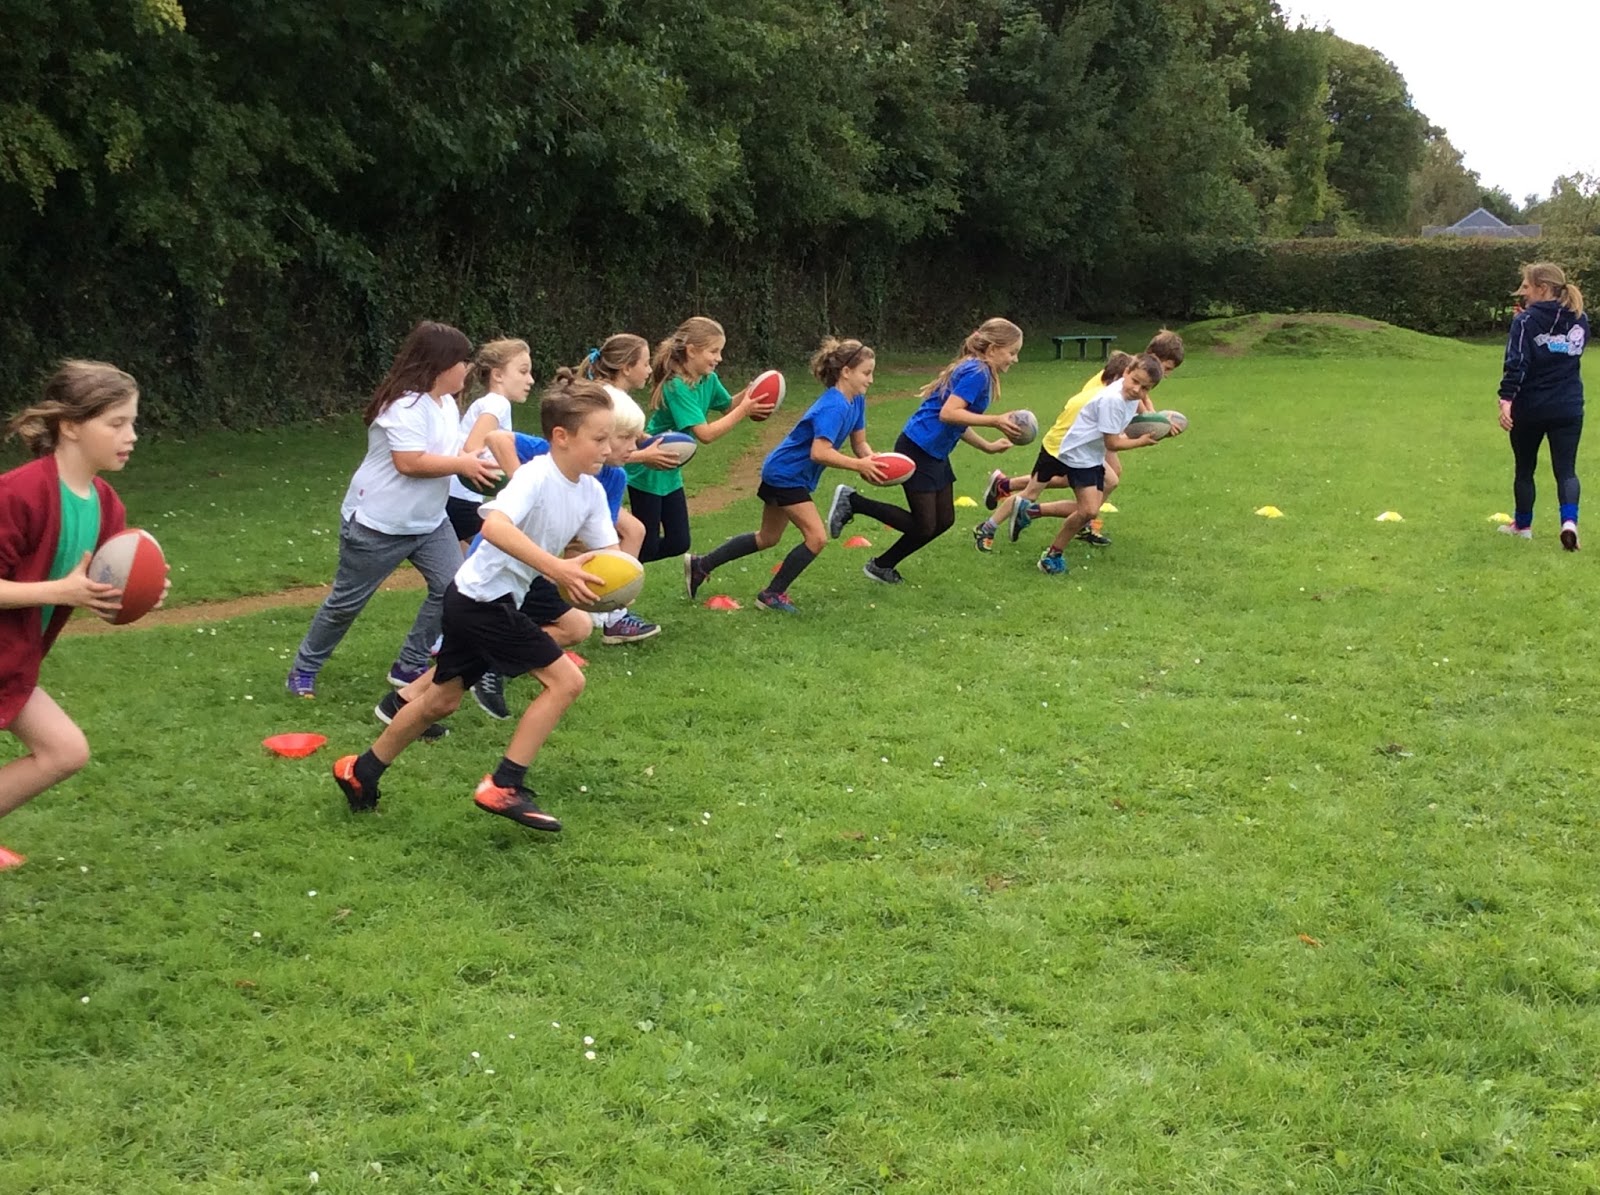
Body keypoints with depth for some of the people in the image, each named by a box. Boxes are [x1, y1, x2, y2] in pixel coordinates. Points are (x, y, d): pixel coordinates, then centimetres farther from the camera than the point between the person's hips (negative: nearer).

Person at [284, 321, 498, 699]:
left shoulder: (446, 403, 7)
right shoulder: (407, 406, -23)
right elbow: (410, 462, -30)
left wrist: (473, 462, -4)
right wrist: (462, 465, -23)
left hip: (428, 522, 8)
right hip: (378, 525, -8)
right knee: (347, 601, 5)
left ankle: (410, 666, 10)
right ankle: (304, 669, 23)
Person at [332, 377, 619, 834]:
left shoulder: (591, 491, 3)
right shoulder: (536, 476, -23)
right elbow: (494, 525, -40)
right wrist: (557, 568, -44)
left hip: (471, 602, 9)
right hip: (483, 601, -9)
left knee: (442, 700, 21)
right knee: (565, 680, -10)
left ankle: (361, 772, 36)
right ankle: (504, 788, -4)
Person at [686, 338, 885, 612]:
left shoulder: (856, 401, 0)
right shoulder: (833, 407, -28)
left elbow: (859, 443, 6)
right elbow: (819, 452, -37)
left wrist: (873, 462, -14)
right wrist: (859, 465, -33)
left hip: (782, 474, 10)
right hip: (785, 474, -10)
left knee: (768, 538, 20)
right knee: (817, 537, -12)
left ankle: (701, 565, 29)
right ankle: (773, 594, 3)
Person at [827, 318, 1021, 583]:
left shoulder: (976, 371, 13)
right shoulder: (976, 372, -17)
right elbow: (948, 414, -29)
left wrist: (988, 446, 15)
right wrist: (994, 421, -28)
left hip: (935, 454, 10)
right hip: (918, 451, -10)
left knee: (943, 521, 13)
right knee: (923, 526, -4)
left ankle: (882, 566, 24)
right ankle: (852, 502, 2)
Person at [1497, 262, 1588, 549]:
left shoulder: (1526, 320, -10)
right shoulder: (1580, 320, 4)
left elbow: (1516, 364, -20)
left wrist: (1506, 400, -24)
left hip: (1529, 407, -3)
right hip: (1569, 407, 3)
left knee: (1524, 468, 16)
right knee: (1566, 470, 4)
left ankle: (1522, 524, 28)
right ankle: (1569, 520, -19)